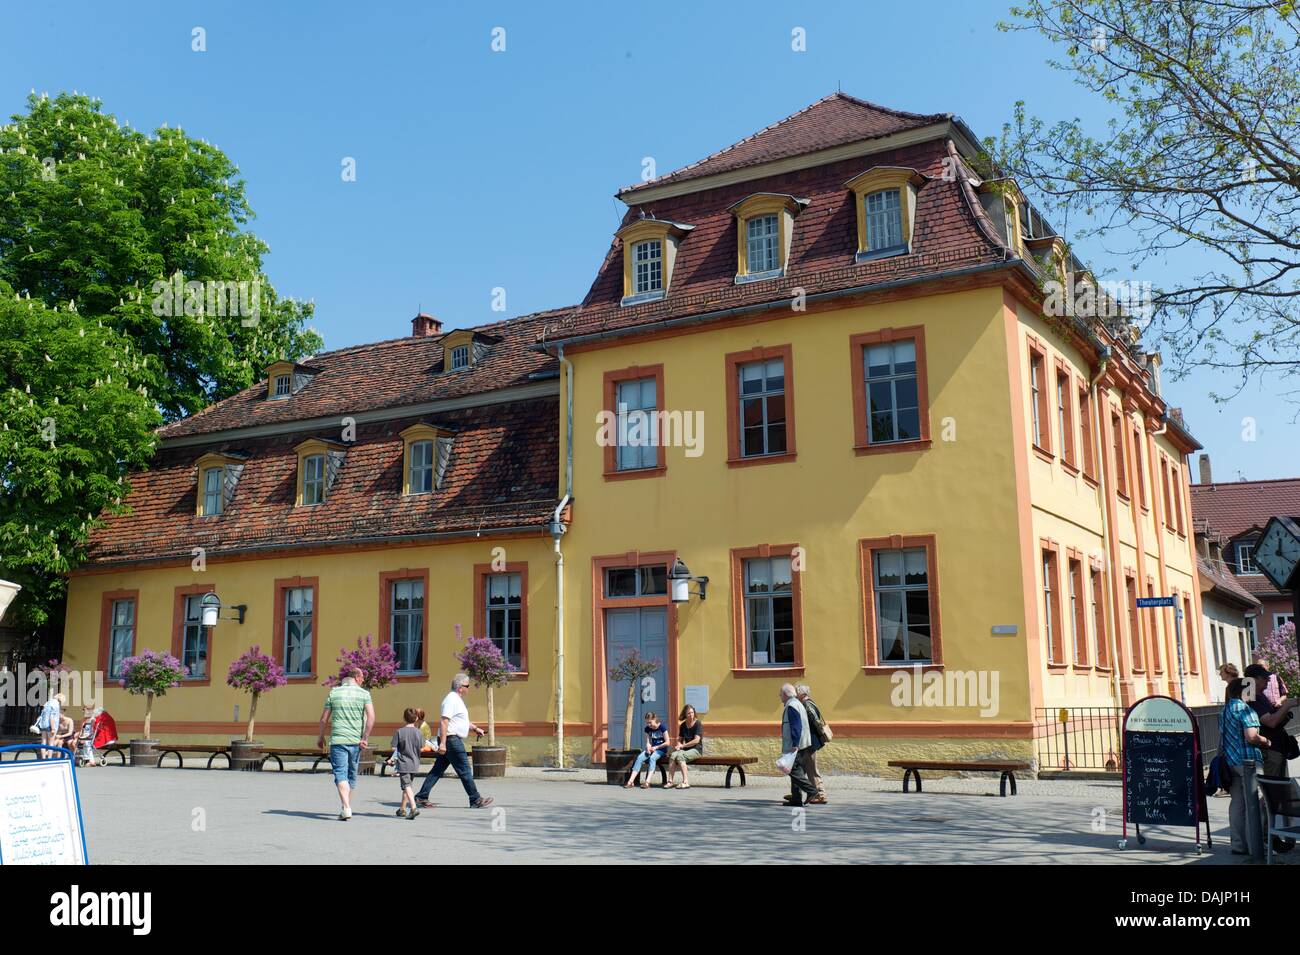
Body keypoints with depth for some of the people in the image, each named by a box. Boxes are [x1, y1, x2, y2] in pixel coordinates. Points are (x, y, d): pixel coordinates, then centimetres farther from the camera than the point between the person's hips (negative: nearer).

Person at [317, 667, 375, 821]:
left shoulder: (334, 692, 4)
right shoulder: (364, 693, 2)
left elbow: (324, 719, 6)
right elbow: (371, 717, -11)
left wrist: (321, 737, 19)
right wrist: (365, 738, -6)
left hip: (337, 740, -1)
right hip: (355, 741, 1)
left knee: (340, 774, -6)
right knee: (352, 775, 15)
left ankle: (346, 808, -21)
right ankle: (346, 808, 24)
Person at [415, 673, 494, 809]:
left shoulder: (457, 700, 18)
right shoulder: (451, 699, -15)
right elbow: (444, 721, -22)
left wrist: (475, 728, 28)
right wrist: (442, 743, -26)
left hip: (454, 740, 10)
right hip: (452, 740, -10)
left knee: (438, 770, 10)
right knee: (465, 771, -3)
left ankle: (421, 797, 11)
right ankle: (475, 800, 3)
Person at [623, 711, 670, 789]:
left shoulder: (662, 727, -10)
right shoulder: (648, 729, 6)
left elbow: (667, 742, -11)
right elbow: (648, 742, 7)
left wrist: (655, 747, -11)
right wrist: (648, 748, -15)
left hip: (661, 749, -5)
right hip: (652, 749, 5)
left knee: (652, 757, -35)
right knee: (639, 757, -22)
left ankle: (647, 782, -45)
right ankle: (631, 781, -29)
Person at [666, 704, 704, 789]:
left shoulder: (698, 724, -4)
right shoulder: (683, 725, 14)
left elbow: (696, 740, -13)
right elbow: (680, 739, 22)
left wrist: (683, 745, -10)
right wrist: (678, 745, -1)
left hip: (696, 750, -5)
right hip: (685, 750, 5)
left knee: (680, 756, -32)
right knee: (673, 755, -26)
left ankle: (686, 781, -33)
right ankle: (670, 781, -30)